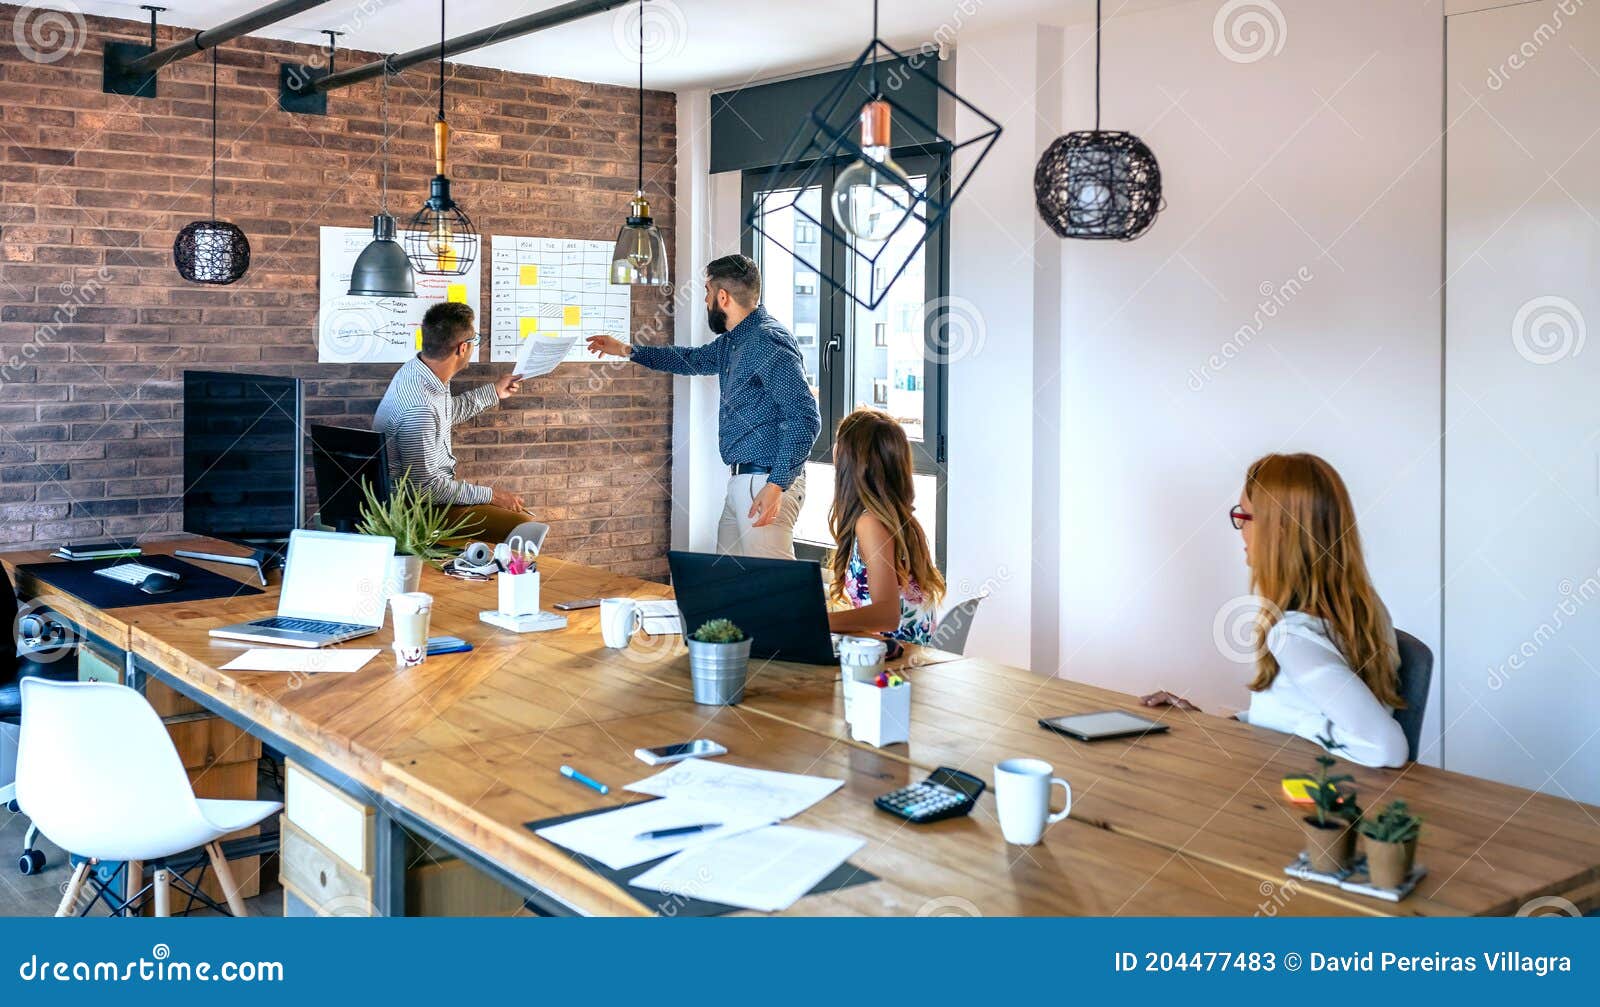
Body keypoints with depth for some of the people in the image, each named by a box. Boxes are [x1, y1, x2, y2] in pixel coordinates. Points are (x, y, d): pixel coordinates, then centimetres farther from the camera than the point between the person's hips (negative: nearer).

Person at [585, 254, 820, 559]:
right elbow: (693, 359, 37)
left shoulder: (769, 342, -16)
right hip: (740, 479, 10)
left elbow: (806, 417, -22)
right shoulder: (733, 341, 16)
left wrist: (777, 485, -25)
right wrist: (626, 350, 38)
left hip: (767, 482, -10)